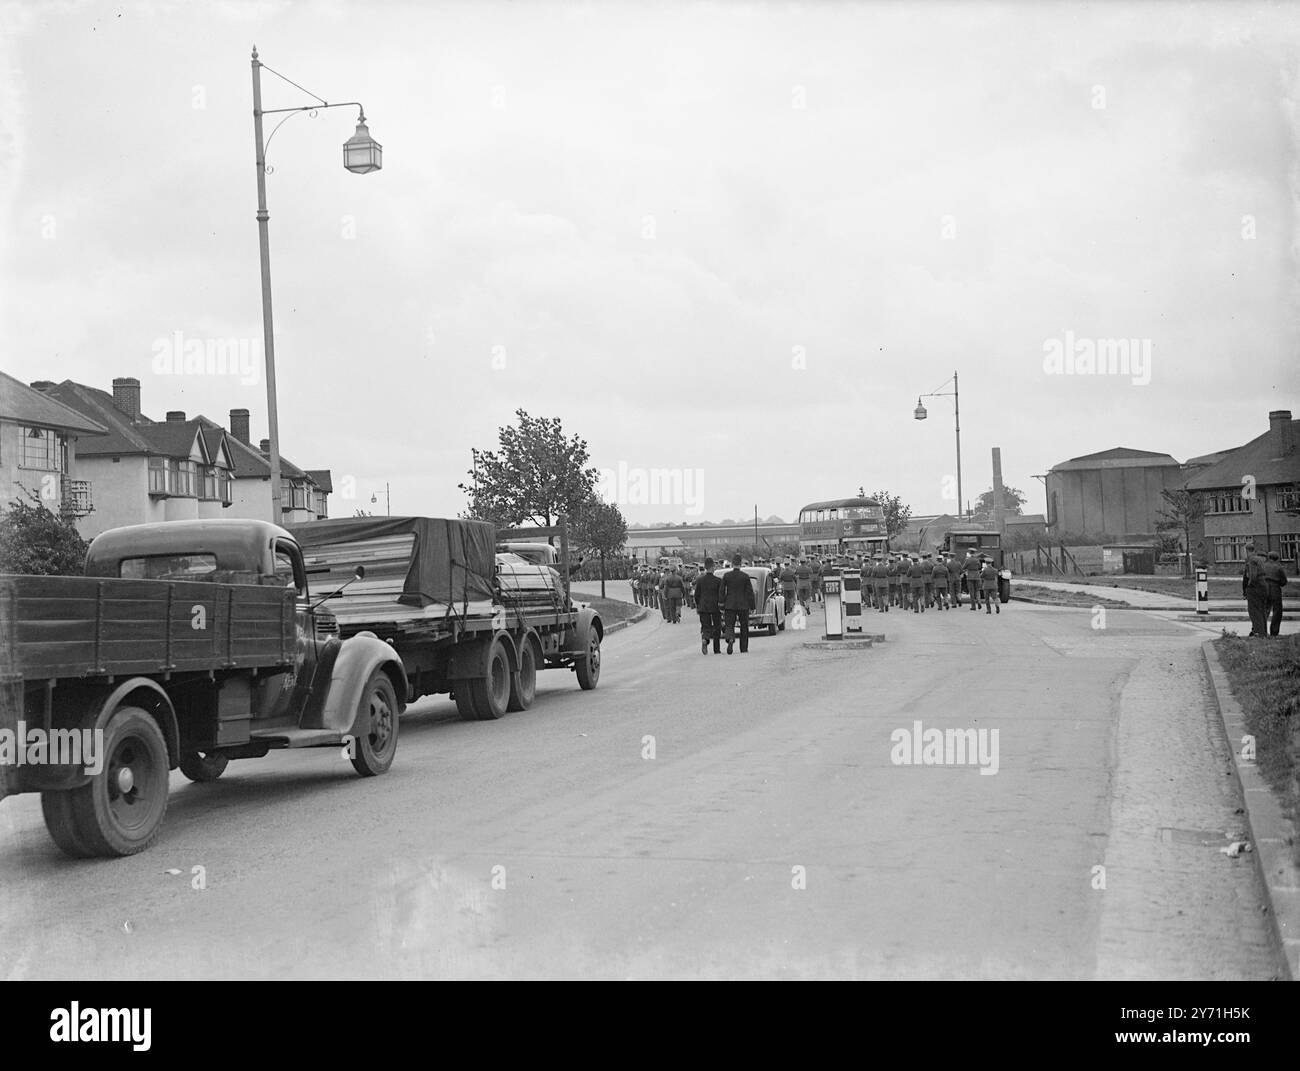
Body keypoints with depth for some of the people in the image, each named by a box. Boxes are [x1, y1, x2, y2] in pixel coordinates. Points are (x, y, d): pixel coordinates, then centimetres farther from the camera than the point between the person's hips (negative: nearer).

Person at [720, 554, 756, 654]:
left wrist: (722, 606, 4)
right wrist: (752, 606, 2)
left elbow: (722, 591, -2)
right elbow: (750, 592, -5)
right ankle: (744, 649, 17)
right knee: (744, 627, 13)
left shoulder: (726, 576, -3)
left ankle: (730, 639, -29)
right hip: (743, 605, 0)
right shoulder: (745, 576, -6)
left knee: (729, 625, 2)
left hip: (730, 605, 0)